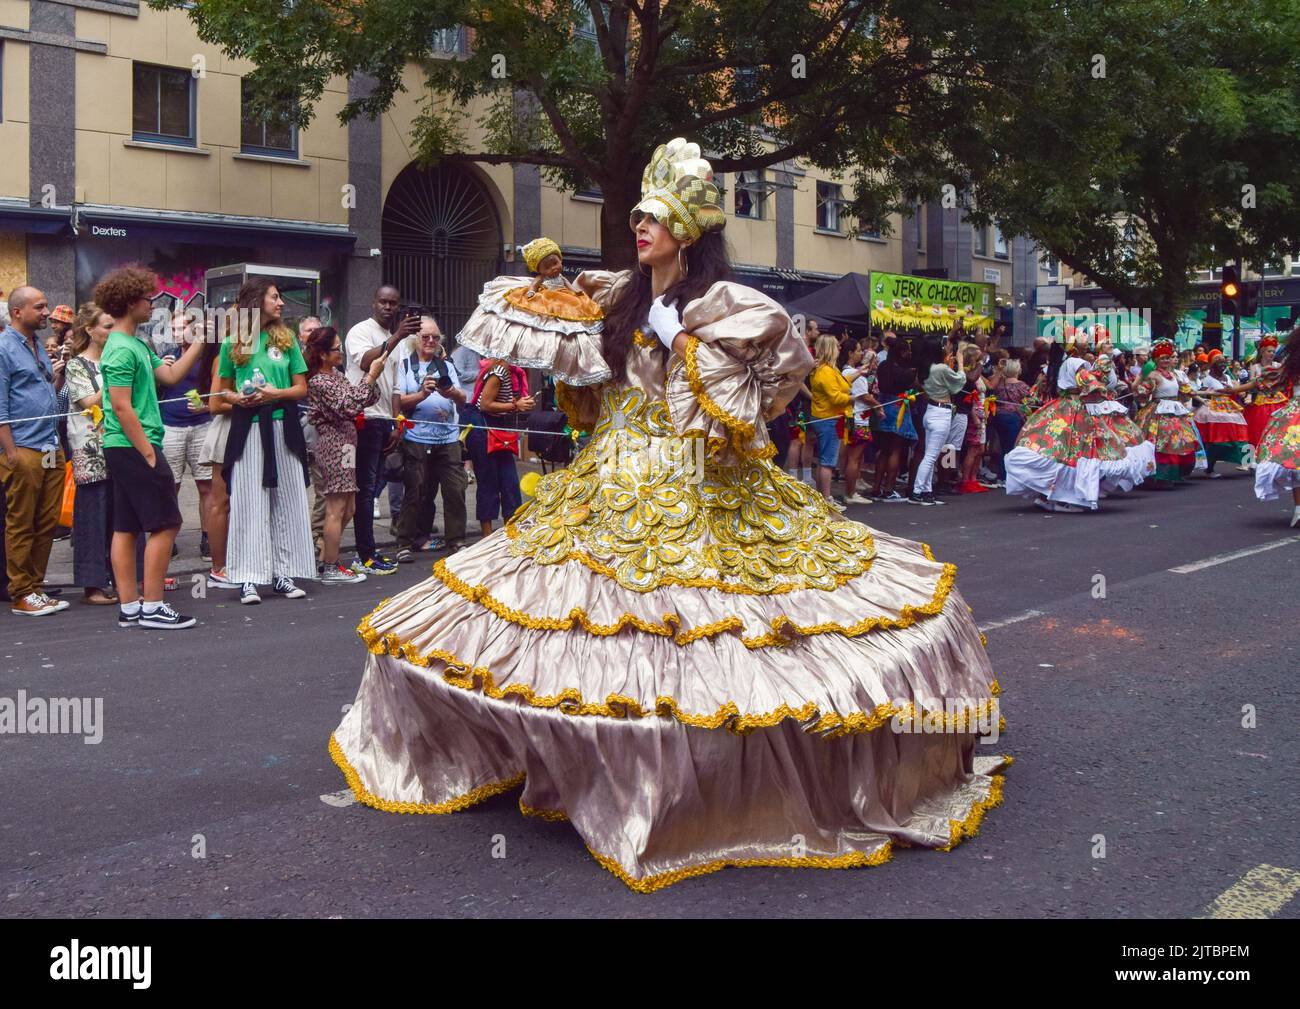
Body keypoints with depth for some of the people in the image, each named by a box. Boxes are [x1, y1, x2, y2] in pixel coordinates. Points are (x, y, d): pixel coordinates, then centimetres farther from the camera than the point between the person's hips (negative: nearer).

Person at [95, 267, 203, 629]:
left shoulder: (136, 344, 14)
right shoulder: (122, 349, -16)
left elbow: (170, 375, 17)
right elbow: (121, 406, -20)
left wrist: (199, 342, 17)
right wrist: (148, 452, -19)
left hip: (122, 449, 10)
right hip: (134, 447, -10)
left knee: (127, 527, 10)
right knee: (165, 524, -5)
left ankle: (129, 606, 14)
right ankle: (152, 608, -2)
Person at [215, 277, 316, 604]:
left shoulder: (286, 339, 9)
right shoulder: (232, 344, 6)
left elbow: (302, 389, 8)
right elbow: (222, 389, 14)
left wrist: (277, 394, -10)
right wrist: (237, 398, -7)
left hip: (283, 428, 2)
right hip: (248, 429, -2)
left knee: (286, 502, 3)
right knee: (249, 504, -3)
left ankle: (282, 574, 9)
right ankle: (249, 577, -2)